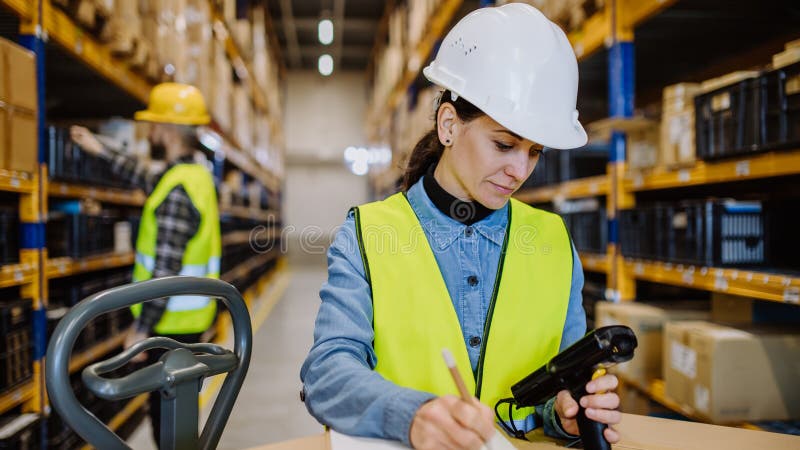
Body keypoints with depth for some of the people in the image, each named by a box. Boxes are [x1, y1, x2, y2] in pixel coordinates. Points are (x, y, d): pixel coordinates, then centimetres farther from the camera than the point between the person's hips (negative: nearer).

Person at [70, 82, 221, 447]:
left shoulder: (176, 190, -22)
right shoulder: (195, 174, 8)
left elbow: (165, 271, -25)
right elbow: (147, 178, 29)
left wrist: (141, 328, -19)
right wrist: (101, 150, 32)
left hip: (173, 321, -9)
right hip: (188, 317, 9)